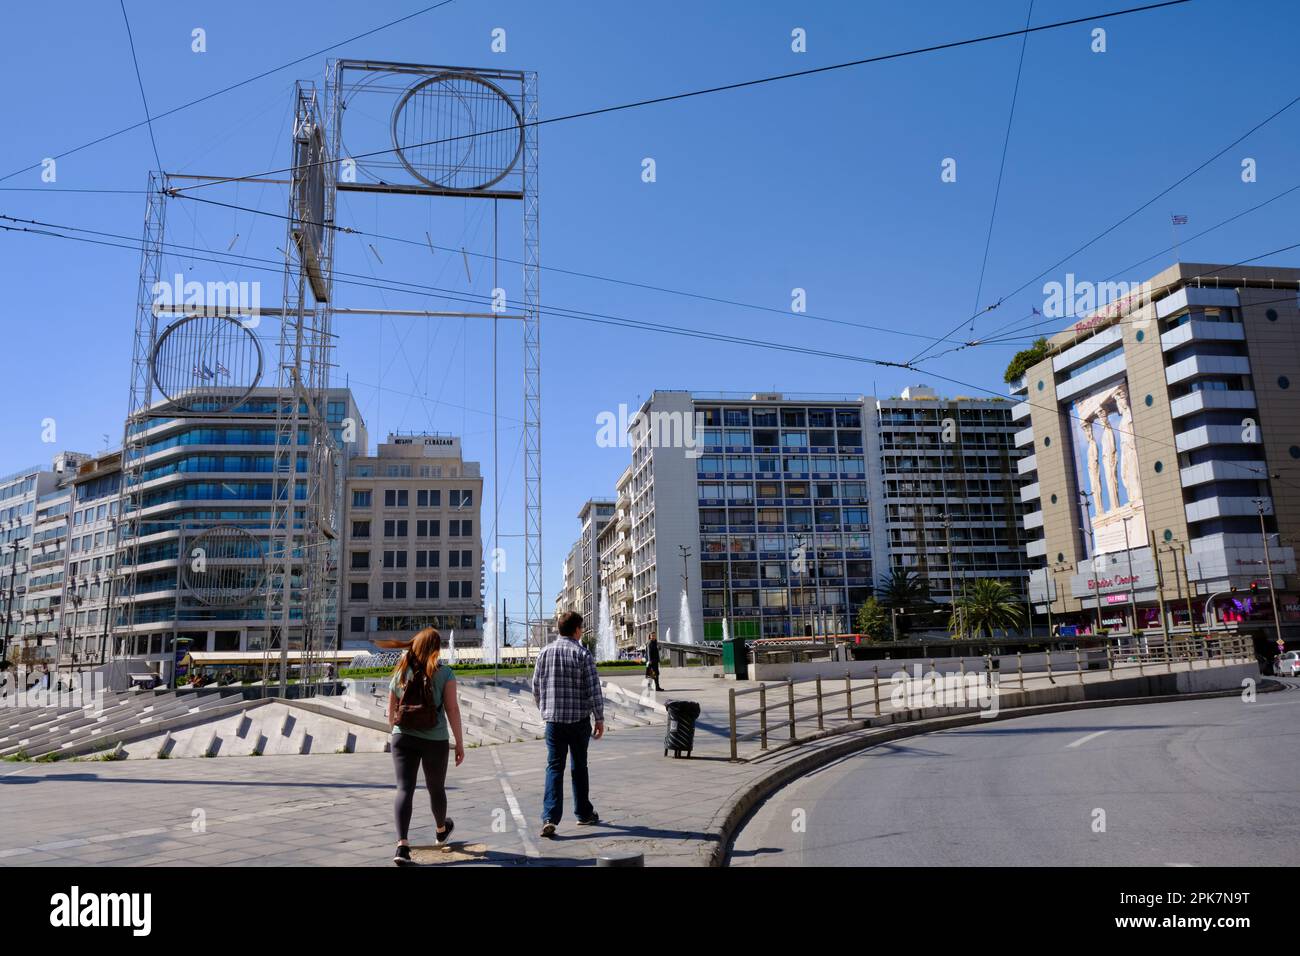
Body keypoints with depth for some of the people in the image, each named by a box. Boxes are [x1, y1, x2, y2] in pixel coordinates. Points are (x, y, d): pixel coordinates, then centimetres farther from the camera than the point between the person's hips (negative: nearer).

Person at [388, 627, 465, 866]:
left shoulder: (400, 673, 4)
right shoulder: (444, 673, -7)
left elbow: (391, 713, 11)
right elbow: (452, 709, -9)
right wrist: (460, 743, -2)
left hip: (403, 738, 2)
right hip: (435, 740, -1)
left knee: (404, 789, -1)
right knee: (436, 788, 18)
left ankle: (402, 844, -17)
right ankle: (442, 830, 41)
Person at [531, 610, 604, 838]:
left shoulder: (545, 652, 3)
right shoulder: (582, 654, -9)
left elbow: (536, 687, 8)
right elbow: (594, 689, -11)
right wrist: (599, 718, -3)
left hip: (553, 719, 2)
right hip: (579, 719, -2)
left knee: (554, 767, 4)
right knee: (579, 766, 13)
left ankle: (550, 817, -9)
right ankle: (584, 813, 25)